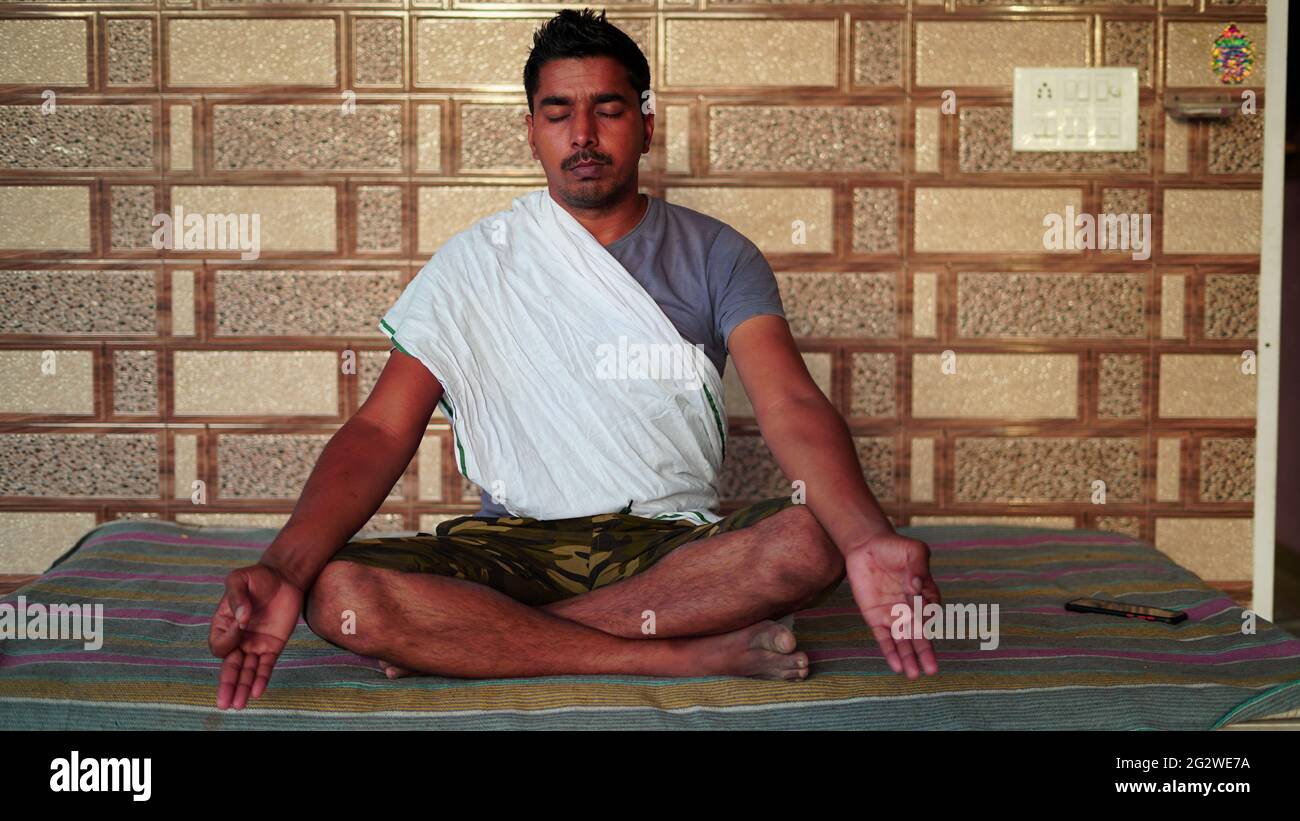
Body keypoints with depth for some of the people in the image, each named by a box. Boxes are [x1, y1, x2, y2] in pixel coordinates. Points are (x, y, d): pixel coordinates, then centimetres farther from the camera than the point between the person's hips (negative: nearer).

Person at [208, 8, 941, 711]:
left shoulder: (717, 257, 4)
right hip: (516, 546, 0)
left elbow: (793, 407, -11)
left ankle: (473, 638, -23)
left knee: (811, 542, -32)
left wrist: (869, 540, -33)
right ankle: (698, 655, -26)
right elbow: (383, 430, -4)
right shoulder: (473, 263, 5)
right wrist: (282, 570, -23)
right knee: (337, 593, -28)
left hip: (676, 545, 0)